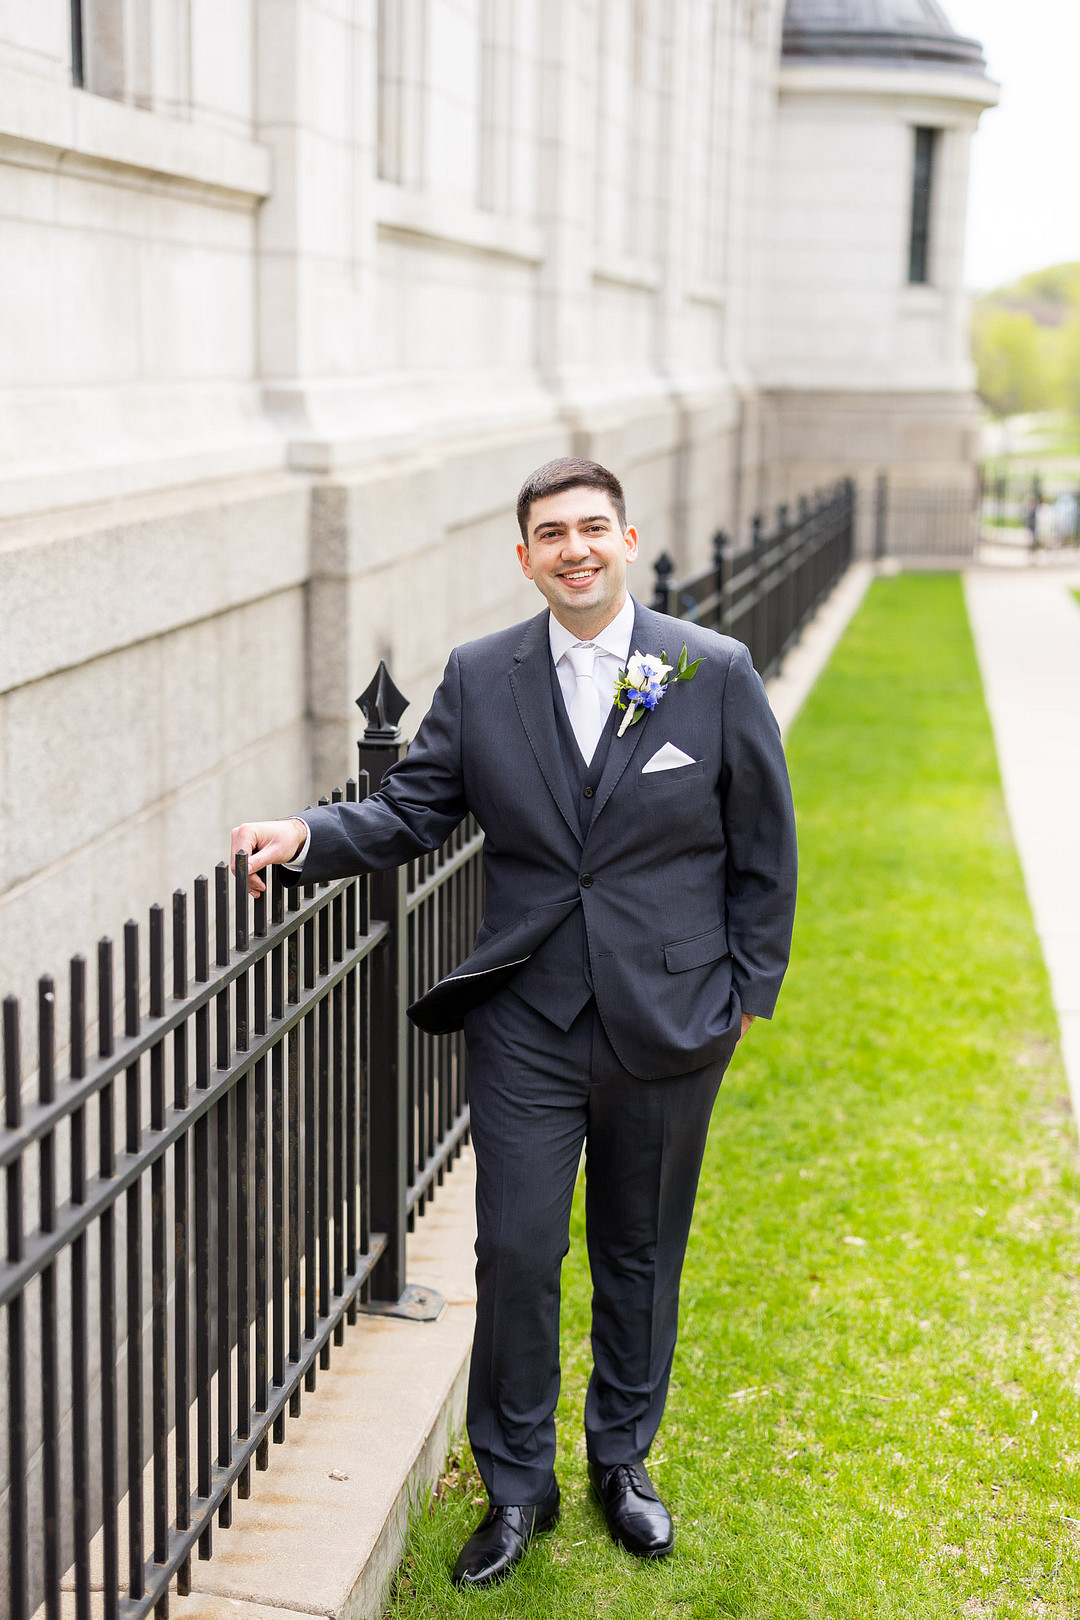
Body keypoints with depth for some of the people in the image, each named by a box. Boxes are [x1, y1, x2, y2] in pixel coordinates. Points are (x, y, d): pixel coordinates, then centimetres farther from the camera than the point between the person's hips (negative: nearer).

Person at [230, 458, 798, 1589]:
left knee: (640, 1253, 14)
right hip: (526, 1027, 1)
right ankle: (516, 1484, 22)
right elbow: (412, 811, 1)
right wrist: (309, 836, -17)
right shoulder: (479, 678, 0)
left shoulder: (716, 672, -4)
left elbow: (765, 848, 2)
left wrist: (748, 990, 1)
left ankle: (623, 1458, 36)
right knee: (515, 1252, 2)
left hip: (668, 1026, 0)